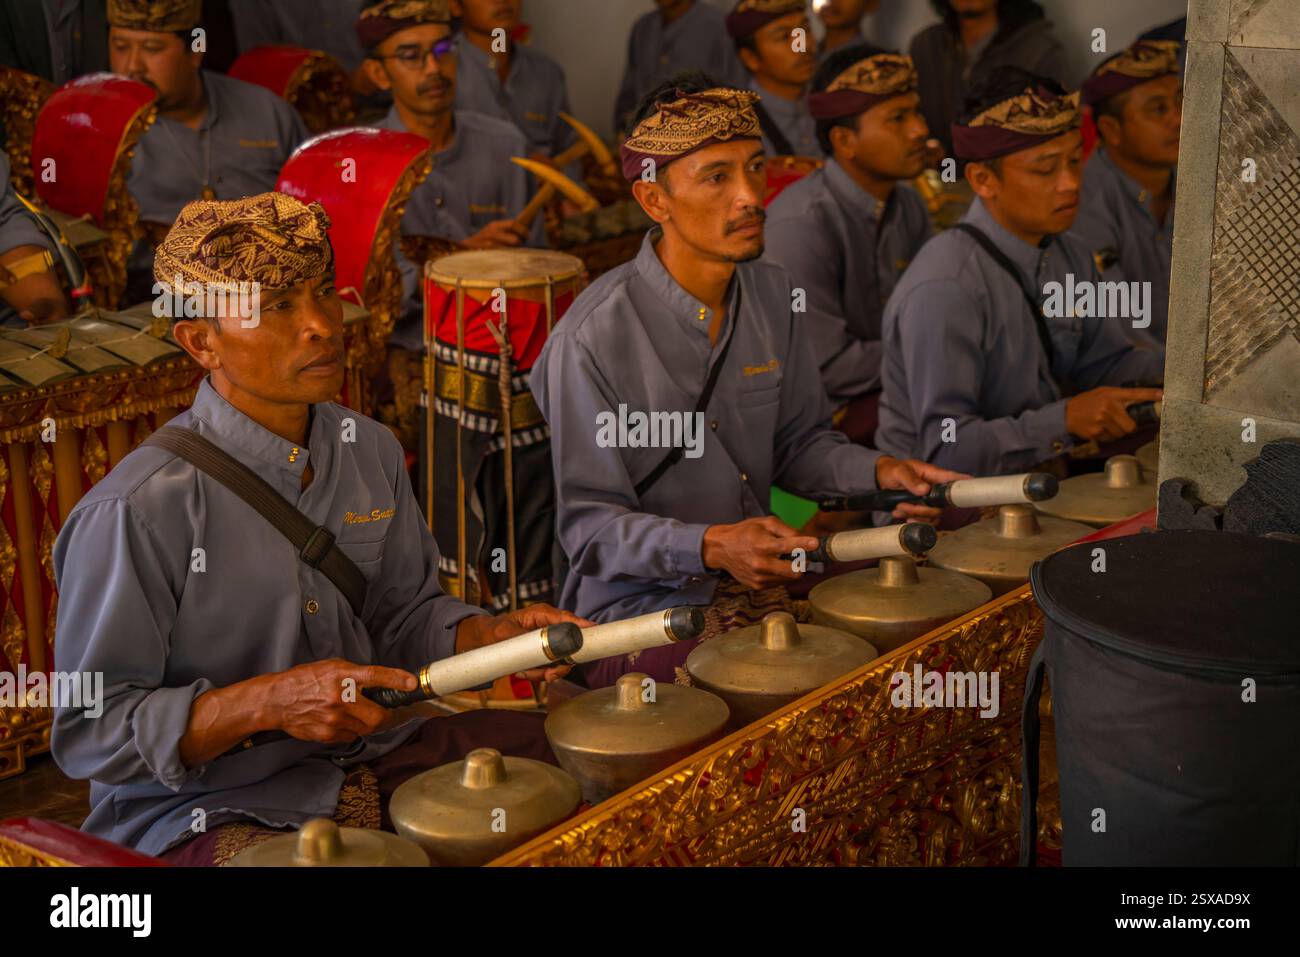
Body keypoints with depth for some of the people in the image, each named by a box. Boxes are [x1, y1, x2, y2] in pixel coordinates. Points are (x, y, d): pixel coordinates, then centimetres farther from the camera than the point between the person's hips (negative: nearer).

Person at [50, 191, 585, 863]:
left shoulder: (370, 451, 2)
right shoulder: (139, 510, -21)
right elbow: (89, 733, -17)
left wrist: (493, 635, -5)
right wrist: (268, 702, -29)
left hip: (372, 753, 7)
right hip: (207, 810, -6)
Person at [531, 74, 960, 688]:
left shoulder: (769, 293, 4)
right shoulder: (593, 340, -19)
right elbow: (589, 524, -17)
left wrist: (878, 472, -3)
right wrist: (712, 546, -31)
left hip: (761, 584, 7)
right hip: (635, 611, -7)